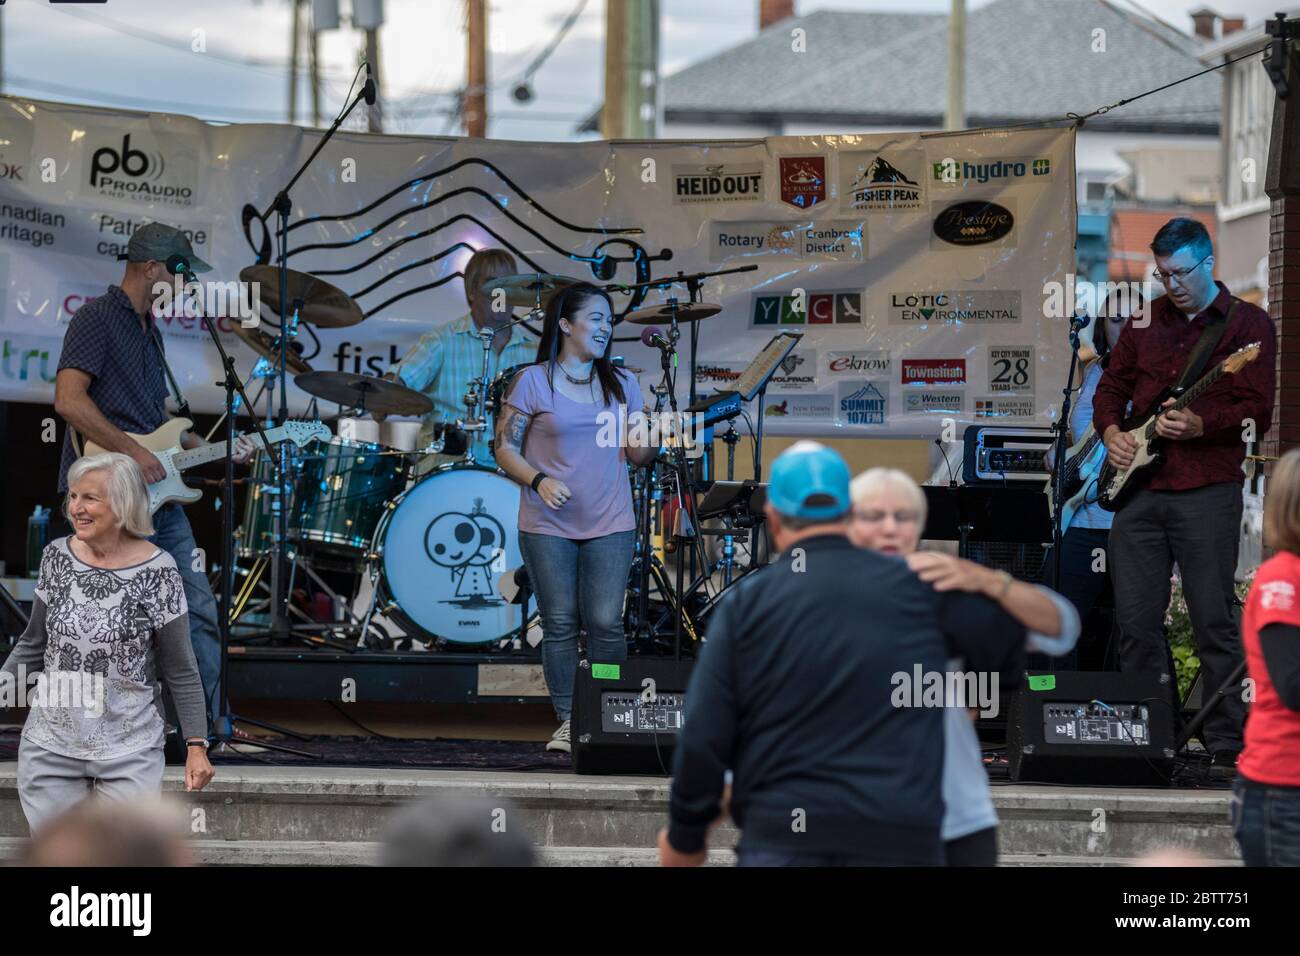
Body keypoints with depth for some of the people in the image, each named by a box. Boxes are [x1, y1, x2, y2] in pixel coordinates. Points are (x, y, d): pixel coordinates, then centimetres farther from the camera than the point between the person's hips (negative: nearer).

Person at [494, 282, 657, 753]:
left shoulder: (622, 384, 11)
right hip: (548, 527, -2)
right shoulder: (534, 381, -1)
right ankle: (568, 722, 9)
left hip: (610, 525, 2)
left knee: (605, 623, -5)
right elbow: (506, 449, -1)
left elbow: (636, 455, 12)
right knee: (560, 625, 0)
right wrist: (539, 481, -18)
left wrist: (654, 442, -10)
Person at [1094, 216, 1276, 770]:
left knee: (1215, 621, -7)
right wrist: (1112, 432, 3)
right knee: (1136, 621, 3)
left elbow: (1256, 412, -5)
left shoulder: (1247, 324, 2)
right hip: (1139, 490, 5)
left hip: (1207, 491, -5)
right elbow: (1111, 386, 23)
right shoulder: (1146, 321, 16)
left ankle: (1228, 745, -1)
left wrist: (1199, 425, -20)